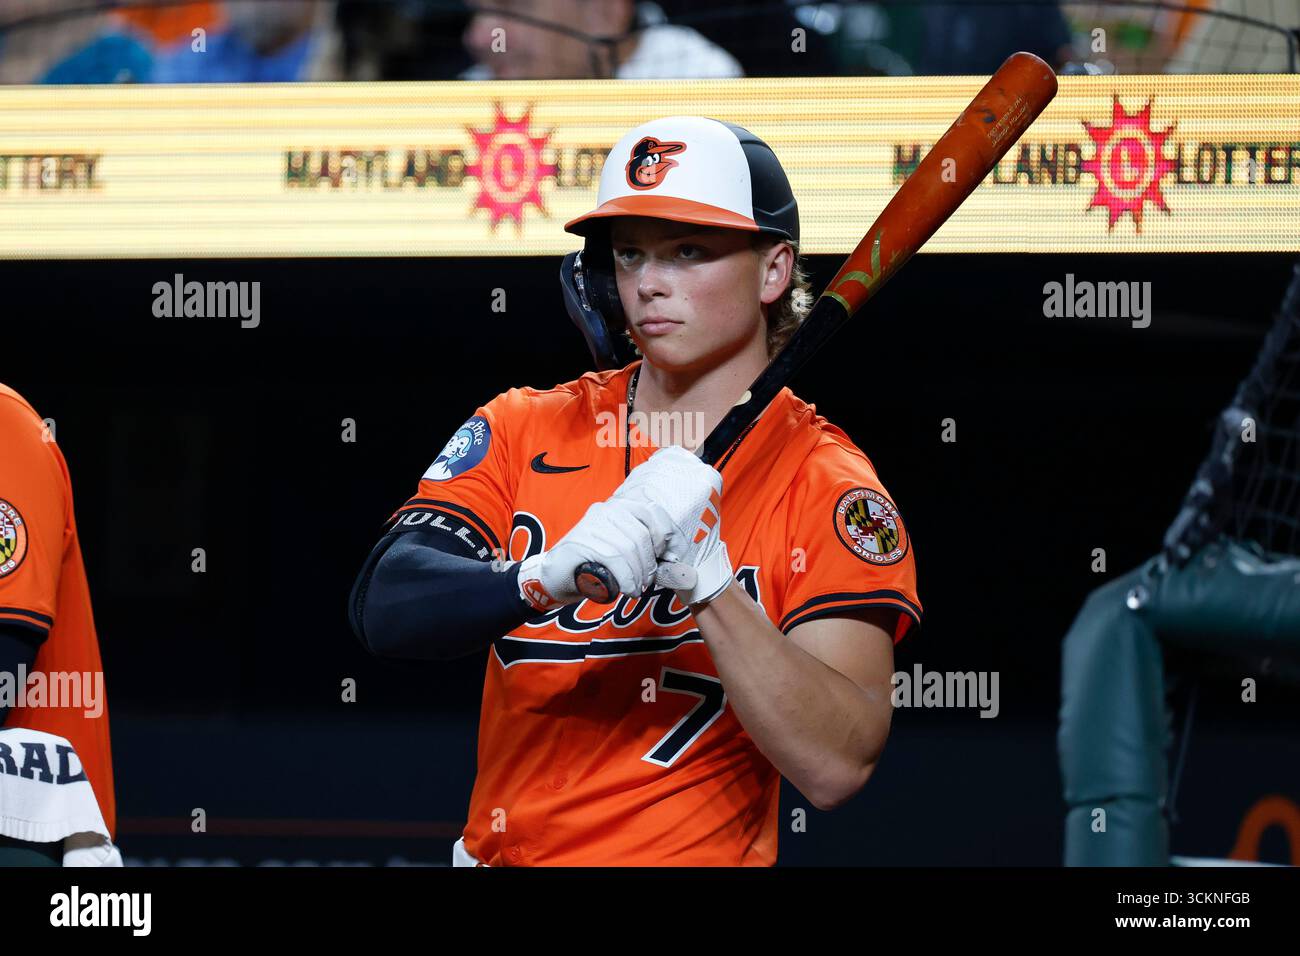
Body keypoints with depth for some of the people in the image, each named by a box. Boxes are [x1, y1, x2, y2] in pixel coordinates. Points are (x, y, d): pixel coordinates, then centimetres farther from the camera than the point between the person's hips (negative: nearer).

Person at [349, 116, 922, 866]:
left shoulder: (830, 488, -3)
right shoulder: (524, 431, 6)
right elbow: (383, 607, -10)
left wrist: (706, 580, -23)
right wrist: (548, 577, -26)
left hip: (690, 854, -4)